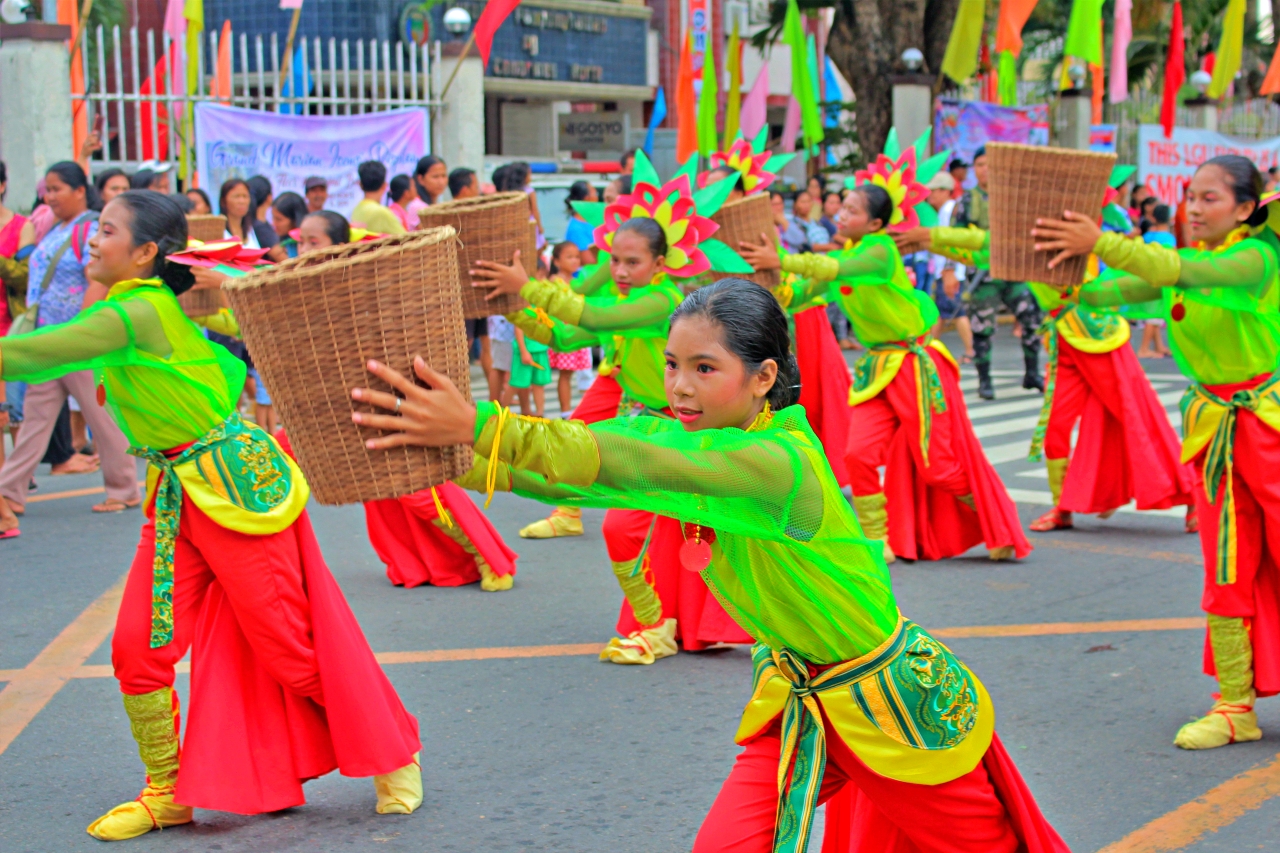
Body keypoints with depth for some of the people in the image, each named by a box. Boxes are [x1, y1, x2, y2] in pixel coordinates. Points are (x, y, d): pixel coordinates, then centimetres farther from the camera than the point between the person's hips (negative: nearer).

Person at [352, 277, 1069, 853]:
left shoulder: (780, 459, -33)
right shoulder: (686, 437, -8)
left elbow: (641, 469, -47)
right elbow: (575, 478, -18)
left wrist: (480, 428, -56)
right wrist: (441, 448, -33)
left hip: (889, 697, -6)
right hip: (795, 694, 7)